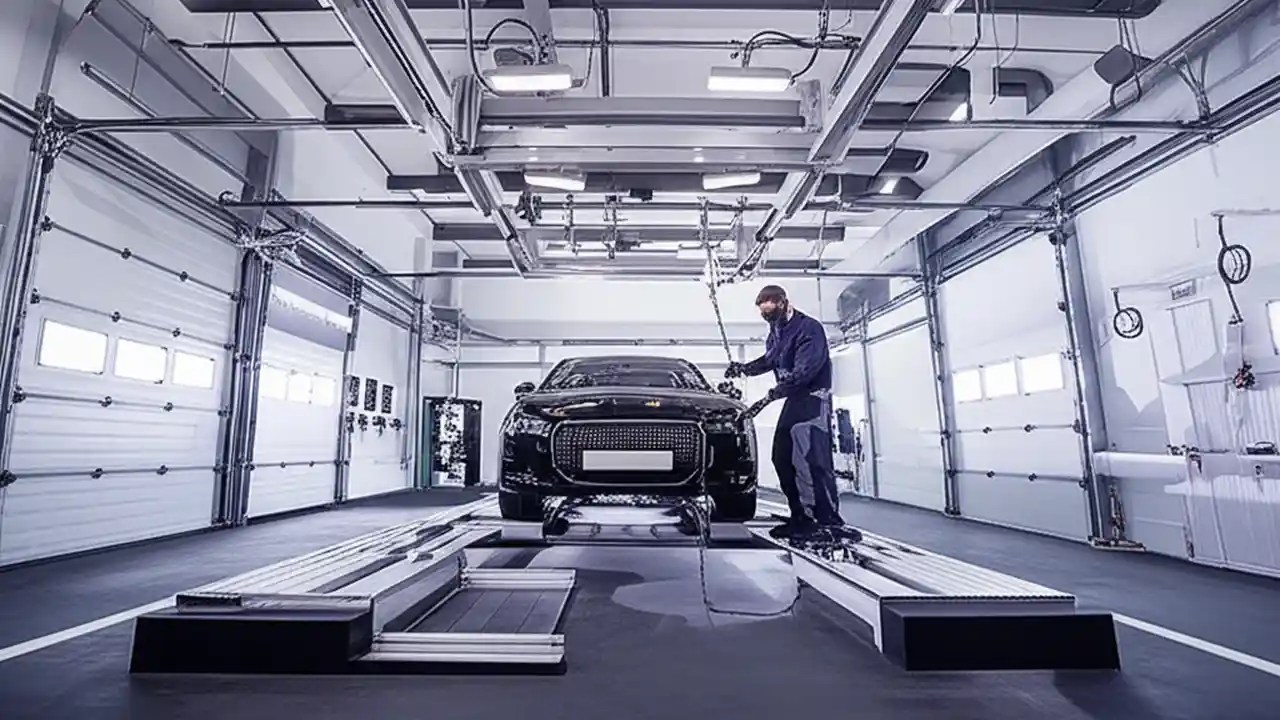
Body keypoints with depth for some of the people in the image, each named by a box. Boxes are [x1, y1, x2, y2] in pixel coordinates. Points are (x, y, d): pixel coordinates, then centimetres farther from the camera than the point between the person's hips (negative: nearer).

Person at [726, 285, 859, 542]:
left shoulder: (809, 328, -15)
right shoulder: (777, 331, 13)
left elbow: (804, 371, -23)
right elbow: (769, 360, 24)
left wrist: (772, 394, -24)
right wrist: (744, 368, 6)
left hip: (813, 400, -9)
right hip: (793, 400, 9)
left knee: (813, 461, -17)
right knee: (782, 458, 7)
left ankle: (829, 520, -12)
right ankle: (801, 517, 15)